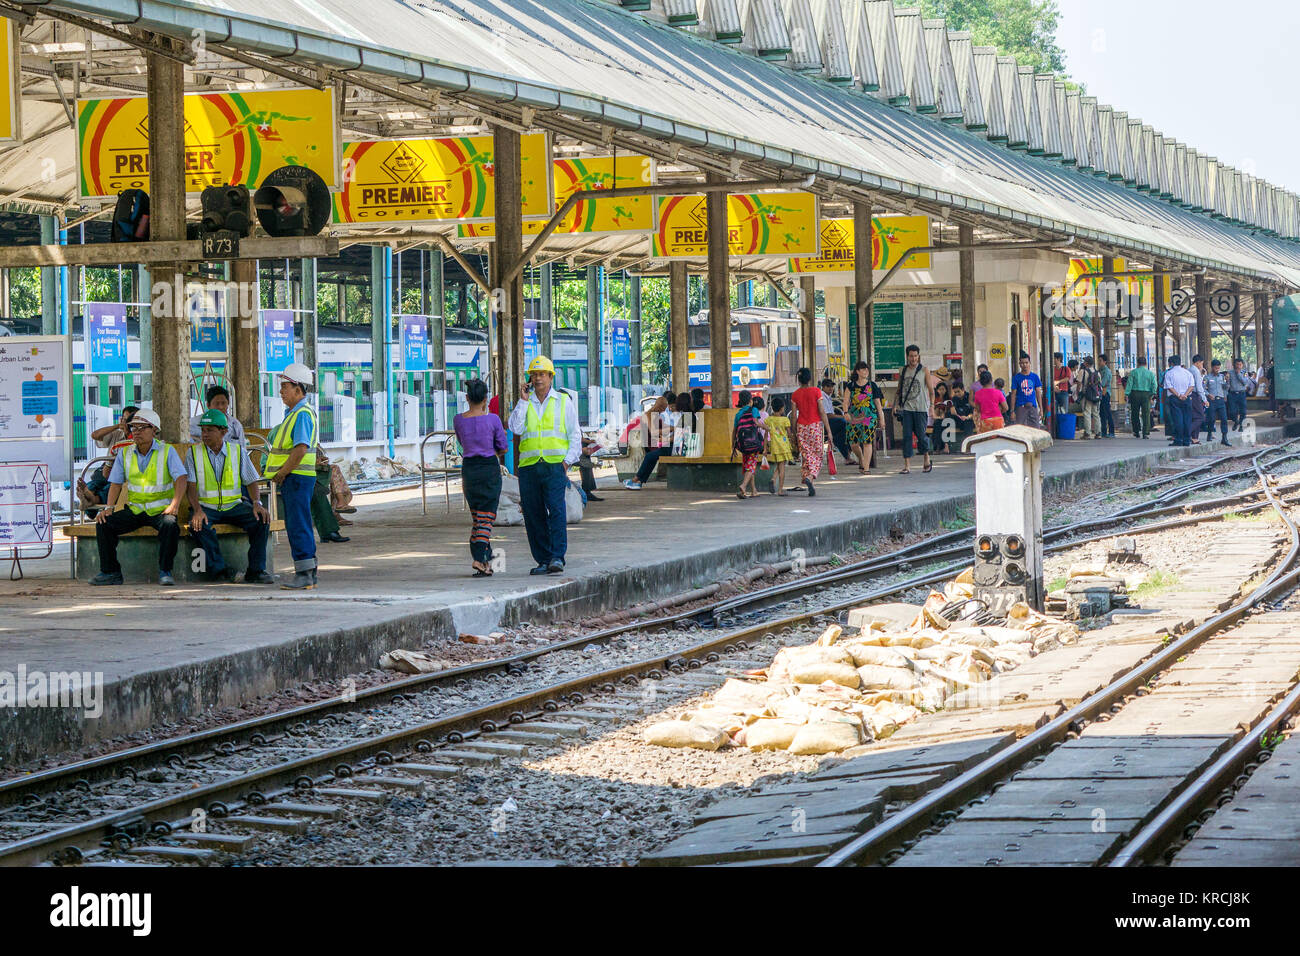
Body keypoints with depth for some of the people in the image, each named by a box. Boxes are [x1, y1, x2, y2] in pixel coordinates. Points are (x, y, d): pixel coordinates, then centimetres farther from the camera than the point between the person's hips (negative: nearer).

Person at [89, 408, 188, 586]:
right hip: (134, 510, 4)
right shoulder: (125, 453, 9)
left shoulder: (167, 451, -2)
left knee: (170, 525, -36)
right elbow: (116, 483, 8)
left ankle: (165, 572, -22)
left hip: (160, 510, -4)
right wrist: (108, 508, -8)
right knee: (103, 524, -17)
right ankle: (110, 572, -9)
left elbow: (181, 478, -11)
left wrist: (174, 504, -26)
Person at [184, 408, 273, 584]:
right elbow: (190, 485, -4)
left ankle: (255, 571, -19)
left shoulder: (238, 451, 7)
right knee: (198, 524, -35)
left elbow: (252, 481, 6)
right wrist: (197, 510, -22)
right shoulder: (194, 453, 4)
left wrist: (256, 503, -14)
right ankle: (220, 570, -26)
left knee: (261, 520, -25)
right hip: (206, 507, -1)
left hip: (234, 505, 1)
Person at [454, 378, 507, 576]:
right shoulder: (493, 419, -11)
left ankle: (486, 561, 16)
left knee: (476, 517, 16)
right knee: (486, 517, -1)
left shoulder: (458, 420, -2)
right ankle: (479, 558, -16)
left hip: (468, 470, 3)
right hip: (490, 469, -3)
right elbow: (502, 449, -2)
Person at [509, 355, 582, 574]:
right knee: (533, 514, 1)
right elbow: (515, 428, -2)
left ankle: (557, 557, -20)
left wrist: (567, 460, -4)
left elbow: (575, 434, 9)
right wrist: (523, 401, -3)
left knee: (556, 509, -16)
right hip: (529, 465, 3)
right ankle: (543, 560, 7)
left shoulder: (563, 401, 9)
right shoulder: (524, 403, 14)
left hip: (555, 465, -3)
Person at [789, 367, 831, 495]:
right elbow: (822, 412, -9)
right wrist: (828, 431, -6)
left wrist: (794, 433, 10)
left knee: (806, 456, 6)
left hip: (801, 427, 3)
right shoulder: (816, 391, -6)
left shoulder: (795, 394, 1)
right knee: (817, 455, 6)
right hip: (816, 425, -2)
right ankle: (810, 477, -20)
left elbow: (794, 415, 2)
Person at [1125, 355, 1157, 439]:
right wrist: (1152, 394, 3)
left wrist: (1126, 394, -2)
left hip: (1135, 394, 0)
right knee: (1146, 414, 1)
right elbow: (1154, 385, -2)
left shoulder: (1133, 372, 0)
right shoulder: (1150, 373, 2)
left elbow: (1129, 384, -3)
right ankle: (1145, 433, -6)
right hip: (1146, 394, 0)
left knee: (1135, 414, 12)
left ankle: (1136, 432, 16)